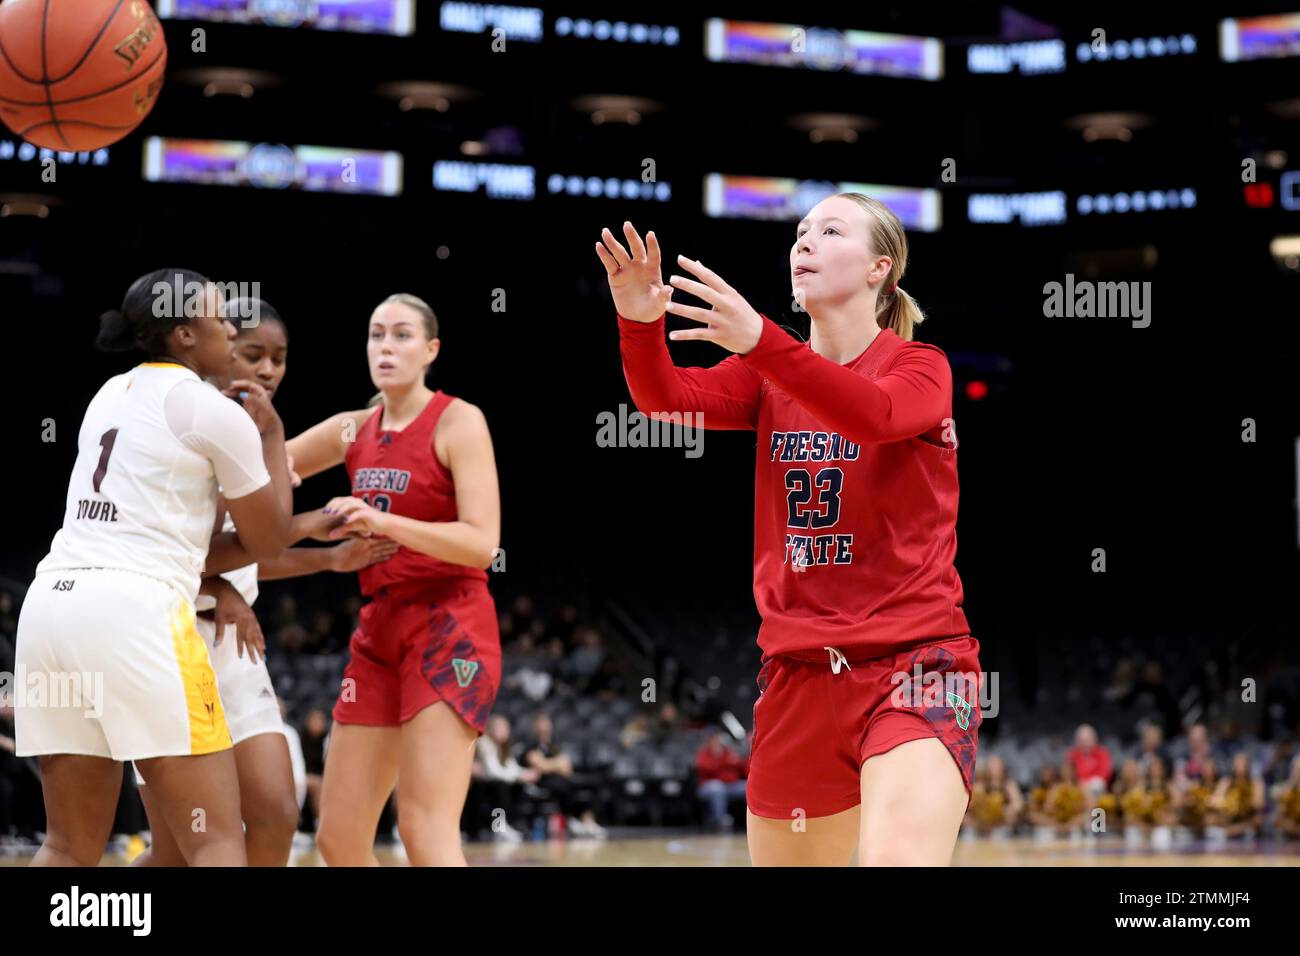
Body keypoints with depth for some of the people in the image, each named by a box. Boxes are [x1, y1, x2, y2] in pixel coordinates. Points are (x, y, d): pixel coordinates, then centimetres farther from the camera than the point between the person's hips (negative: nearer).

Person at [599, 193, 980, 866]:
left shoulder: (919, 367, -2)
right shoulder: (769, 375, 11)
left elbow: (874, 415, -25)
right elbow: (668, 398, -7)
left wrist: (759, 341, -40)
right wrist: (640, 322, -29)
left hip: (912, 660, -5)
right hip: (796, 669, 5)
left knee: (900, 859, -29)